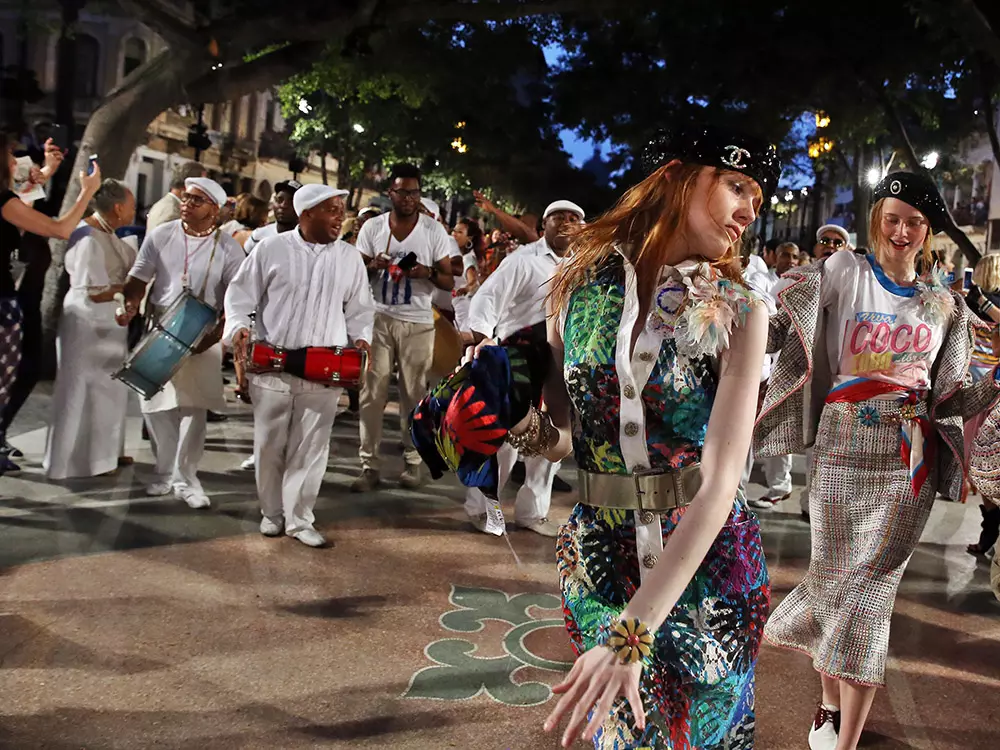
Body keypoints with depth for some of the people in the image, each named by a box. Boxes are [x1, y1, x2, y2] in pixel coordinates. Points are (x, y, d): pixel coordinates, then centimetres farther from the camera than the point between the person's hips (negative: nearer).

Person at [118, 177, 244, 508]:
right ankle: (165, 472, 23)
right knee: (155, 406, 6)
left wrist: (216, 334, -17)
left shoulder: (228, 248, -6)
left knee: (194, 407, 0)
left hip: (203, 338, -2)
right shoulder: (160, 235, 0)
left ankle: (186, 478, 12)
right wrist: (130, 305, -18)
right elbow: (138, 278, 2)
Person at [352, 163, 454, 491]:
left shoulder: (434, 231, 0)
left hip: (417, 322, -1)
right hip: (378, 318, 1)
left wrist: (428, 273, -21)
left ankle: (413, 461, 13)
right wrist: (372, 267, -15)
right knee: (372, 393, -3)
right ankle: (370, 466, 2)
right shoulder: (372, 228, 3)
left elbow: (449, 282, 1)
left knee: (414, 393, 3)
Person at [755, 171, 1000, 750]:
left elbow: (947, 399, 9)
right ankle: (831, 703, 31)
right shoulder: (842, 274, 2)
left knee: (868, 592, 1)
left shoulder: (945, 306, 10)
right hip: (842, 452, -1)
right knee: (837, 581, 5)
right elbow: (777, 326, -12)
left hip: (907, 465, 2)